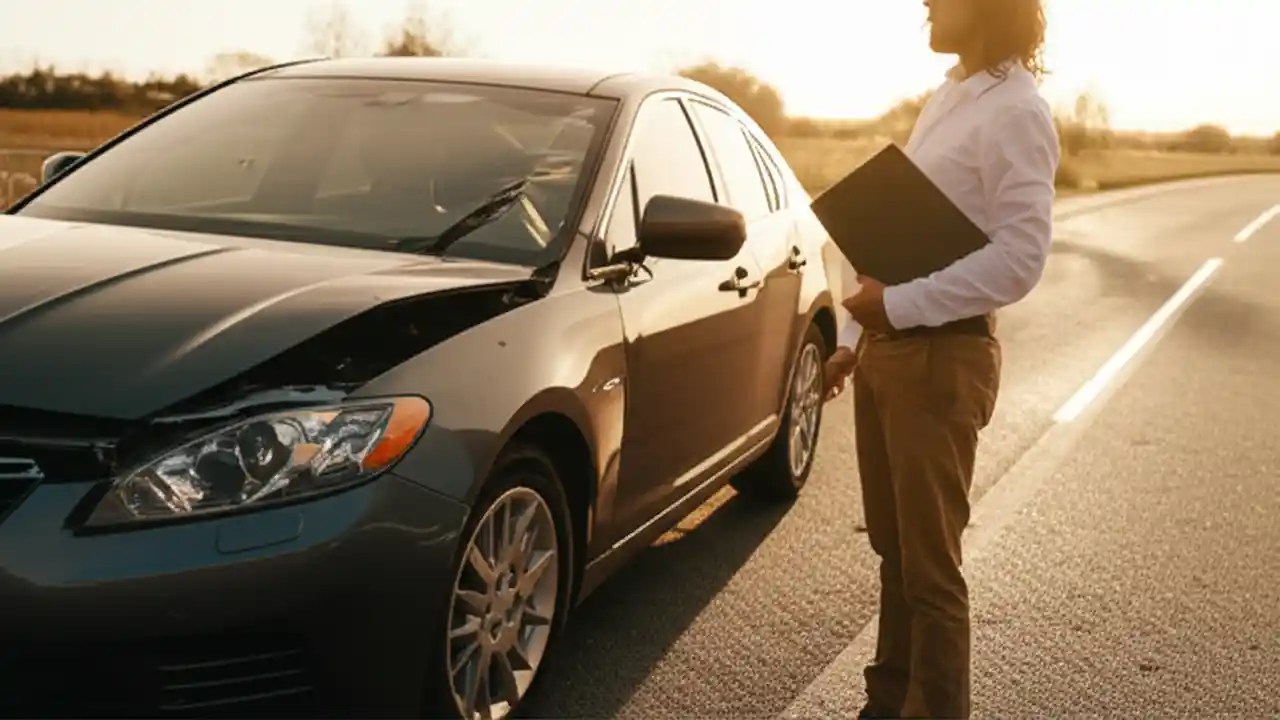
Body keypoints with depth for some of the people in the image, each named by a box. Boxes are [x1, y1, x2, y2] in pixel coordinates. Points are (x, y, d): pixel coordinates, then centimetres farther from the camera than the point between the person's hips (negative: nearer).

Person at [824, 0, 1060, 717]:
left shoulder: (1014, 110, -12)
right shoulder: (946, 99, 15)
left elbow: (1020, 257, -20)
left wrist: (900, 305, -20)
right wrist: (855, 336, 17)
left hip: (942, 356, -9)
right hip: (889, 347, 9)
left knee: (931, 563, 1)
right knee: (894, 549, 17)